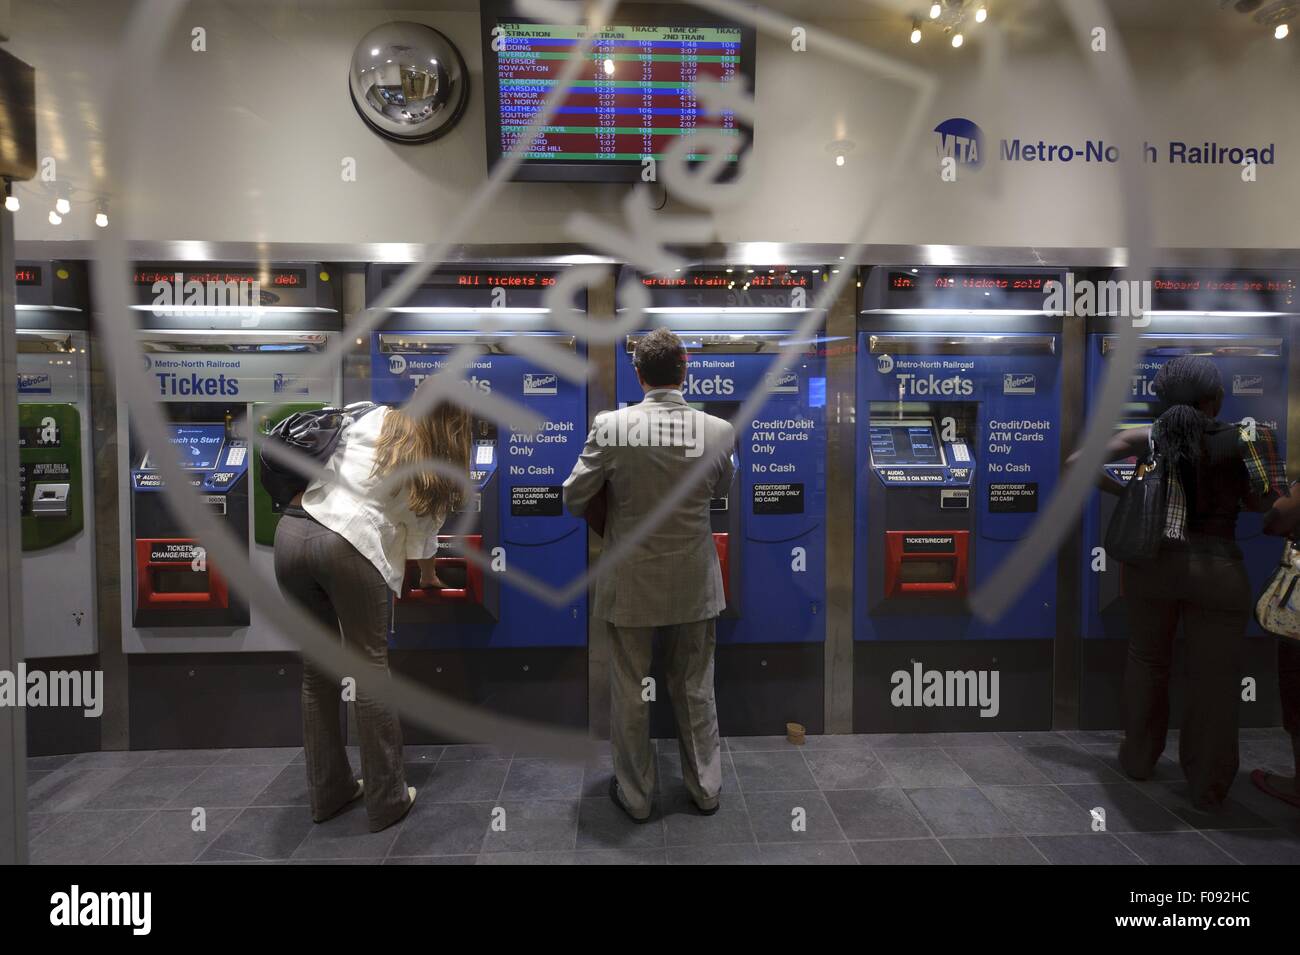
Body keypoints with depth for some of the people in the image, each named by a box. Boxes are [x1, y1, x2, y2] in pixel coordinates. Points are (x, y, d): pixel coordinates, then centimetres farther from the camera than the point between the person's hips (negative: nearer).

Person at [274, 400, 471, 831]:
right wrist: (429, 578, 37)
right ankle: (386, 800, 16)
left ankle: (327, 793, 27)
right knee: (370, 670, 7)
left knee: (317, 672, 13)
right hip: (348, 548, -4)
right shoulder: (436, 473, 8)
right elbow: (422, 535, 18)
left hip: (292, 533, 4)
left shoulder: (372, 418, 13)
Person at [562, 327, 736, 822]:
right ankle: (706, 788, 36)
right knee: (695, 689, 19)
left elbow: (574, 498, -6)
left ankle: (635, 795, 32)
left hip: (630, 583, -2)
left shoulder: (611, 426, -16)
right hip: (694, 584, 2)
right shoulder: (719, 430, -9)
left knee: (629, 692, 15)